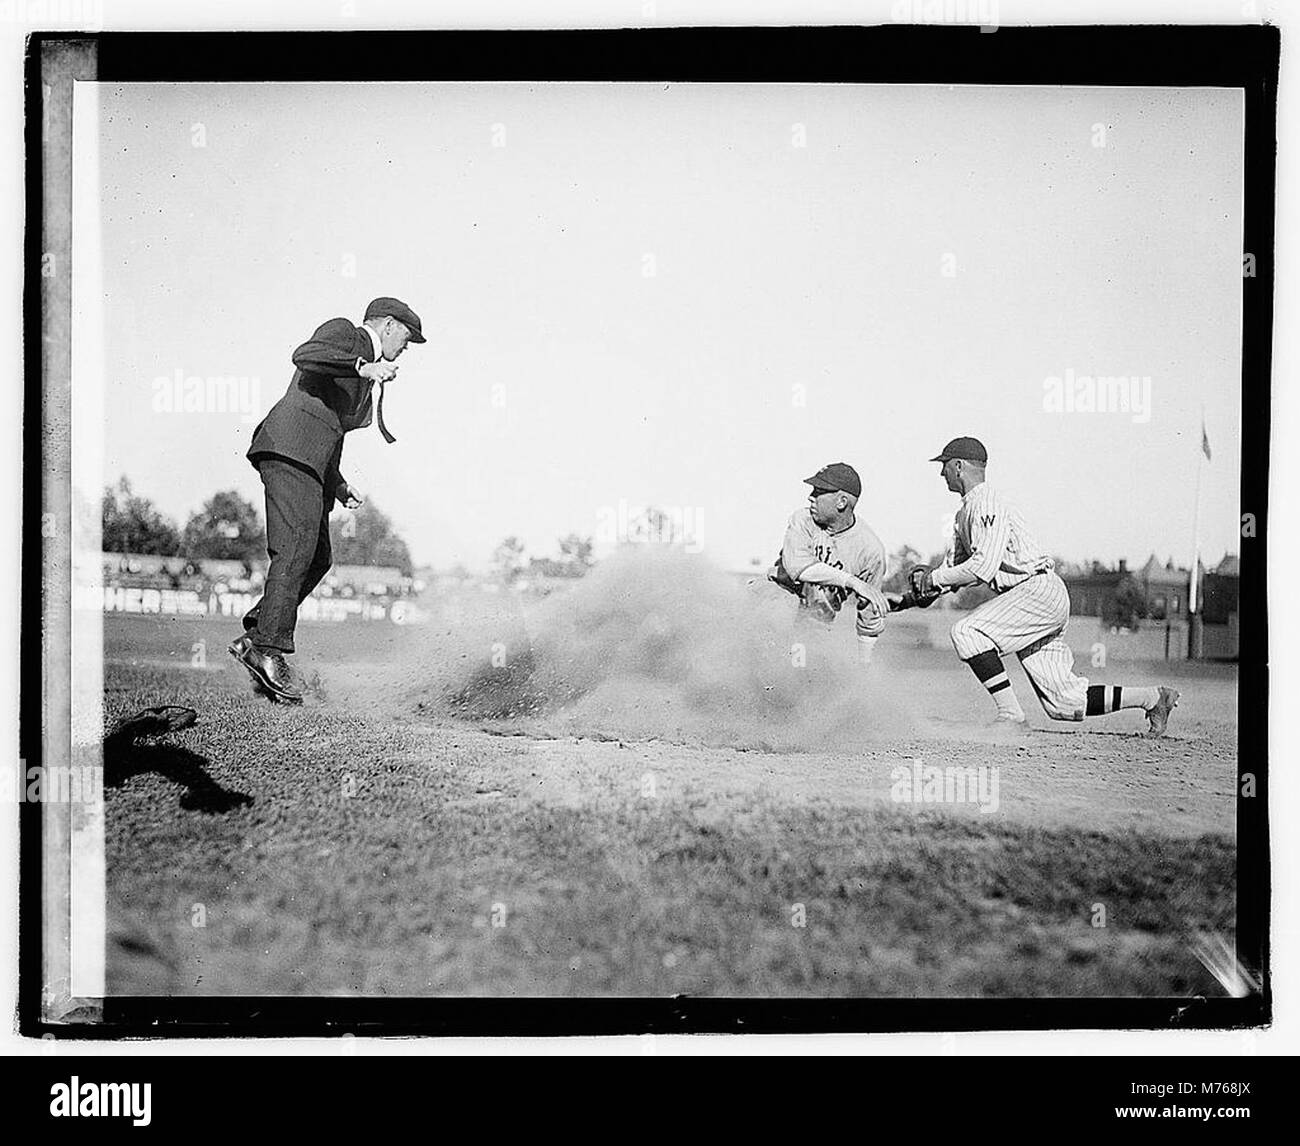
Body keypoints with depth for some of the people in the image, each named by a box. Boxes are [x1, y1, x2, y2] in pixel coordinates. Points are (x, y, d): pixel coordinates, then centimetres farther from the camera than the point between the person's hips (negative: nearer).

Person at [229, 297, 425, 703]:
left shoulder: (368, 378, 31)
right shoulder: (341, 332, 5)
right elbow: (304, 355, -17)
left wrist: (336, 483, 20)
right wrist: (362, 367, -23)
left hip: (314, 461, 10)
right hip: (289, 447, -10)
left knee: (318, 559, 3)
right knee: (296, 549, -19)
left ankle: (254, 637, 3)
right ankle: (270, 650, -23)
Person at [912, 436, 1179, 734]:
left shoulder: (987, 504, -12)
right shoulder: (965, 513, 19)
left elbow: (983, 566, -23)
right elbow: (957, 566, 21)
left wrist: (935, 578, -13)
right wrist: (930, 580, 1)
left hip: (1040, 590, -10)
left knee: (967, 631, -20)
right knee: (1063, 704, 5)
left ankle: (1010, 714, -18)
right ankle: (1153, 697, 15)